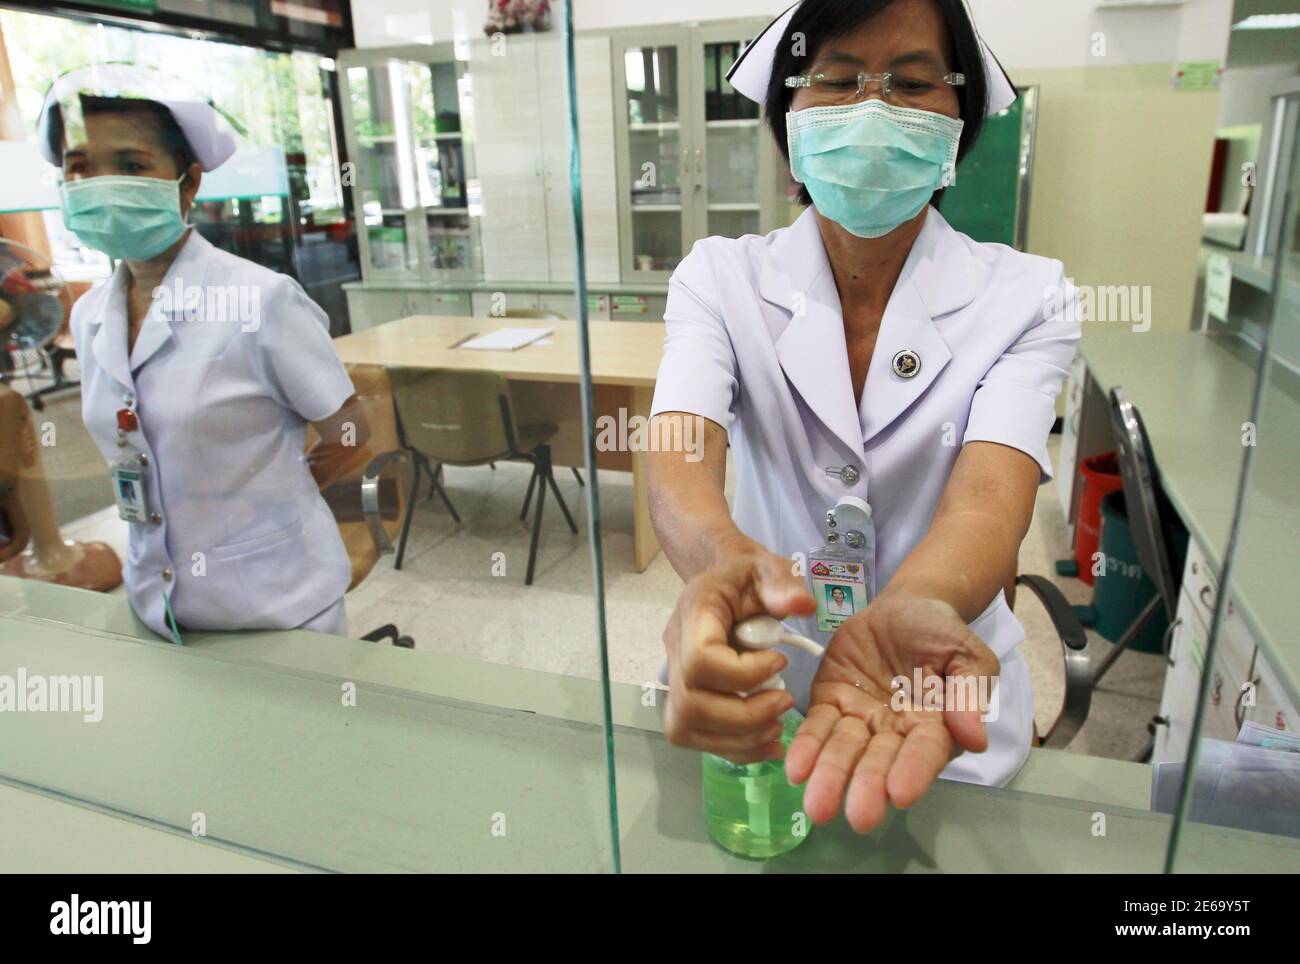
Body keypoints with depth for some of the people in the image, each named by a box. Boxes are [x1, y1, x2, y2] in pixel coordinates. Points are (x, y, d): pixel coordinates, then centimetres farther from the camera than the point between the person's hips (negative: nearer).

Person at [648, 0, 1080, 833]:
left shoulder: (1024, 296, -7)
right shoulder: (720, 278, -5)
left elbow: (989, 498, -22)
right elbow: (680, 451, -22)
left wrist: (908, 613, -45)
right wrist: (724, 562, -46)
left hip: (942, 695, 1)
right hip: (758, 697, 0)